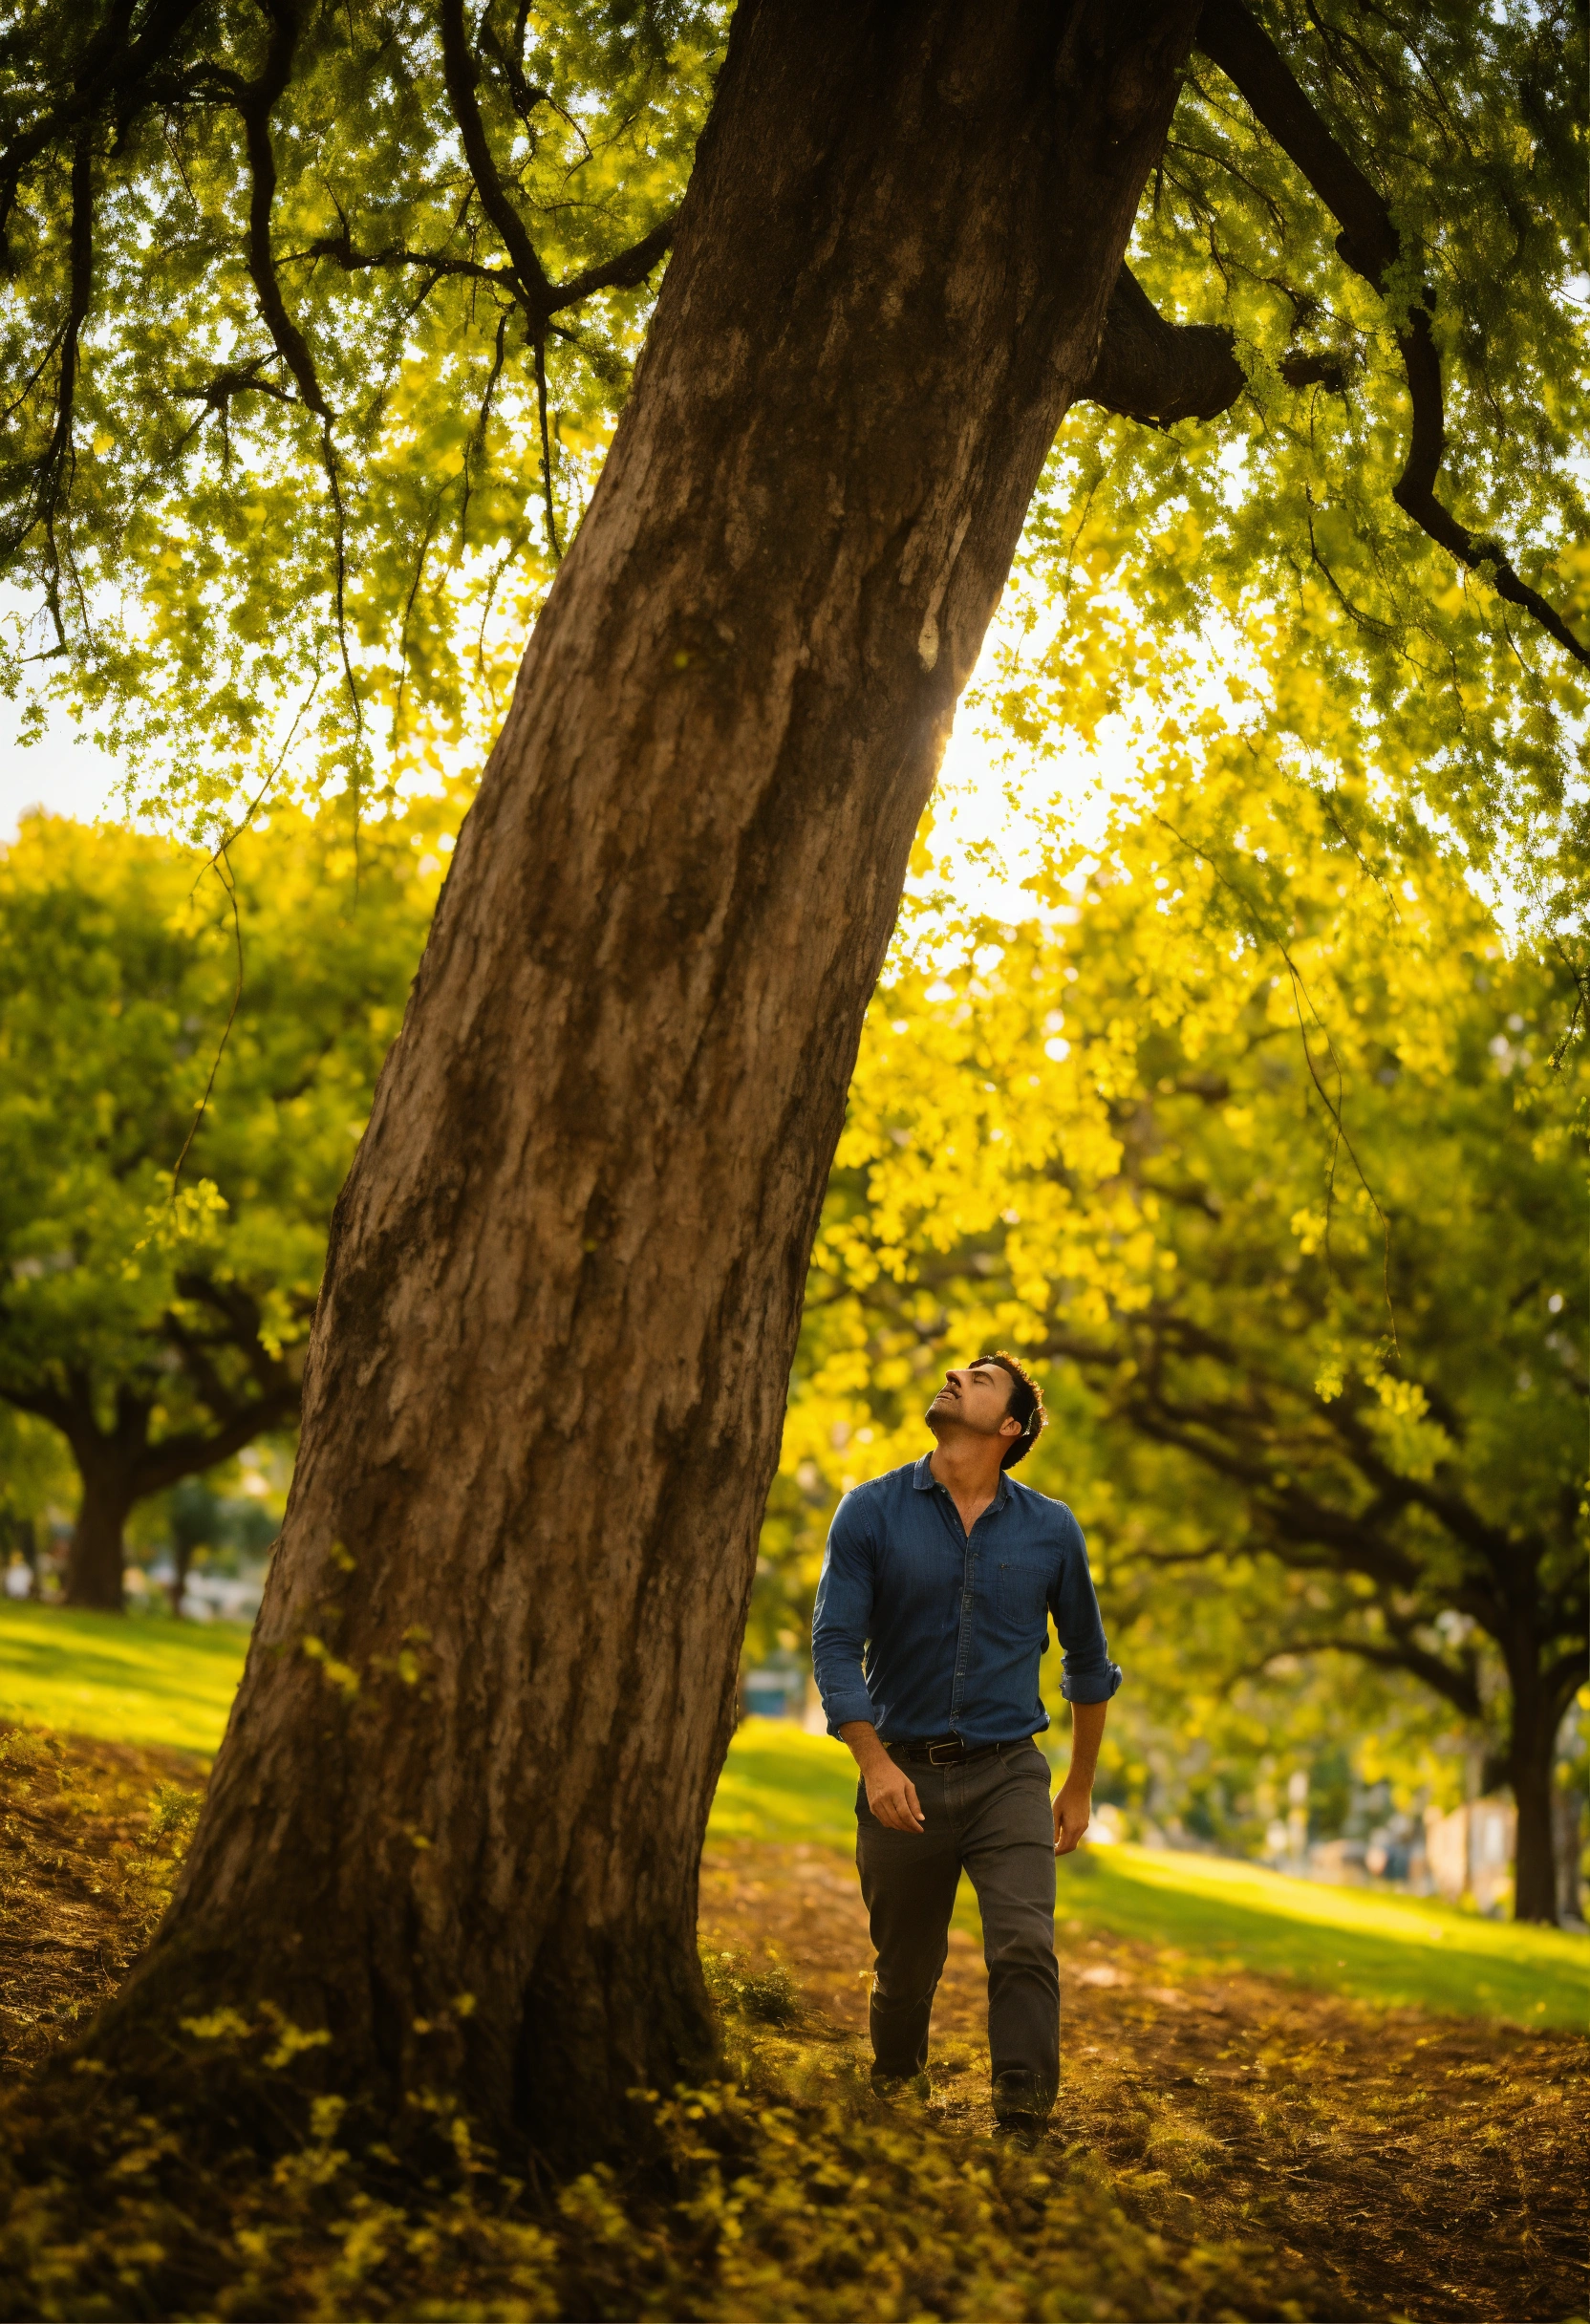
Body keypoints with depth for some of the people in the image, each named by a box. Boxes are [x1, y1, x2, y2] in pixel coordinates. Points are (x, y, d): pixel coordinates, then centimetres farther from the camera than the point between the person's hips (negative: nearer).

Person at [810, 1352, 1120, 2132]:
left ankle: (1024, 2123, -16)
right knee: (905, 1969, 12)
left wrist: (1081, 1786, 18)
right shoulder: (872, 1513, -2)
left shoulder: (1051, 1530, 2)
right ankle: (891, 2100, 37)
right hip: (904, 1776, 0)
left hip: (1007, 1775, 0)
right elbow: (834, 1644, -7)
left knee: (1025, 1946, -19)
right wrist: (874, 1762, -19)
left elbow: (1088, 1662, 14)